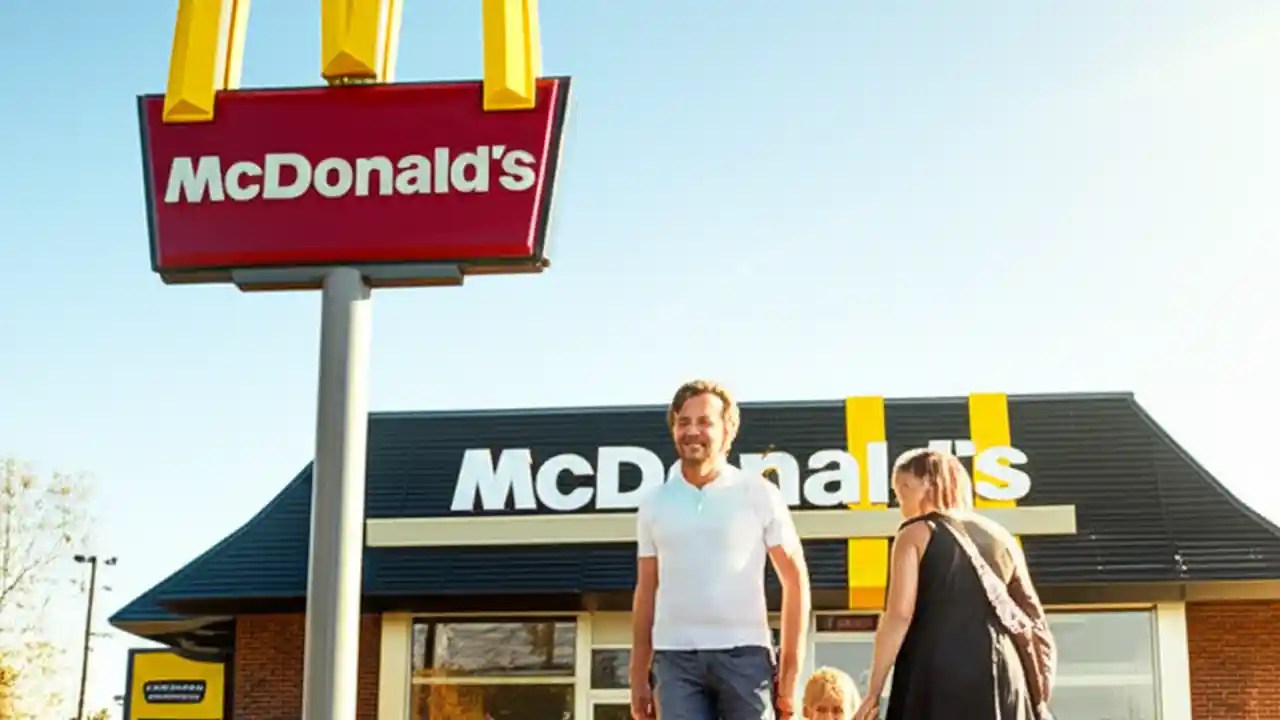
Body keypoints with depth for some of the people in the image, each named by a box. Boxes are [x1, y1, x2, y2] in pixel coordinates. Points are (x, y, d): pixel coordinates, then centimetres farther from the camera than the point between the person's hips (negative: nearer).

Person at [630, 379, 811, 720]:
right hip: (675, 656, 2)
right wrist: (639, 677, 10)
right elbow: (646, 593, 14)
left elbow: (795, 580, 3)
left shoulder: (759, 494, 2)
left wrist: (791, 668, -2)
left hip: (744, 654, -2)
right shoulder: (654, 503, 10)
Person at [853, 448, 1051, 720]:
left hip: (937, 676, -5)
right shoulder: (1000, 537, 19)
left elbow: (900, 614, -8)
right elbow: (1032, 616, 16)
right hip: (1001, 677, 5)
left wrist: (874, 690, -7)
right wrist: (1036, 694, 20)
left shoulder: (916, 534, 4)